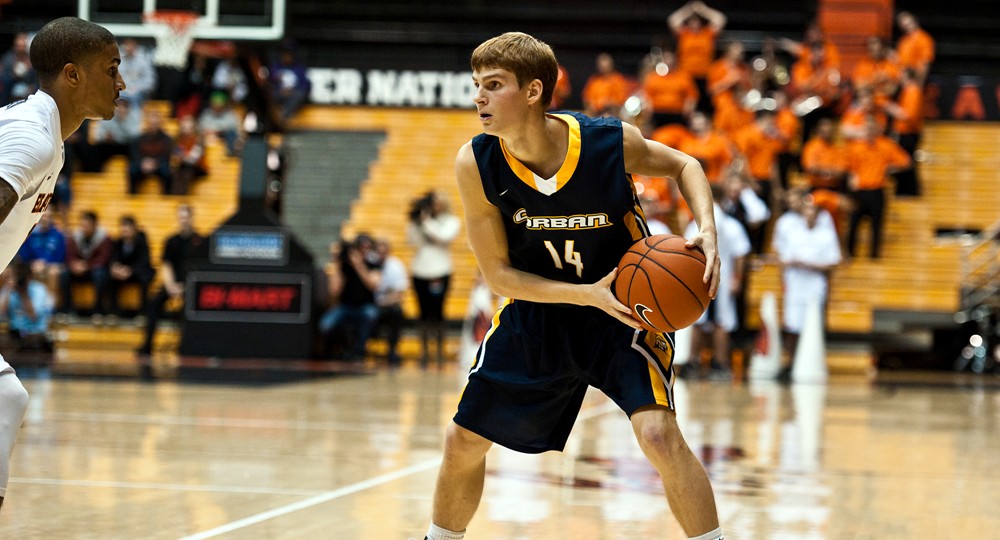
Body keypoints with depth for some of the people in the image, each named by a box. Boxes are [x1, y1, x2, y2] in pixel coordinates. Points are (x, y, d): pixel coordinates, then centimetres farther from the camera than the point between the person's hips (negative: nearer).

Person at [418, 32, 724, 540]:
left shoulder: (611, 141, -24)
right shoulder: (475, 165, -20)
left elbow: (684, 165, -2)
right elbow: (498, 274, -14)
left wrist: (707, 231, -20)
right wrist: (588, 294, -26)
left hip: (627, 305, -3)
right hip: (536, 313, 3)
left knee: (659, 435, -23)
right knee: (462, 440, 7)